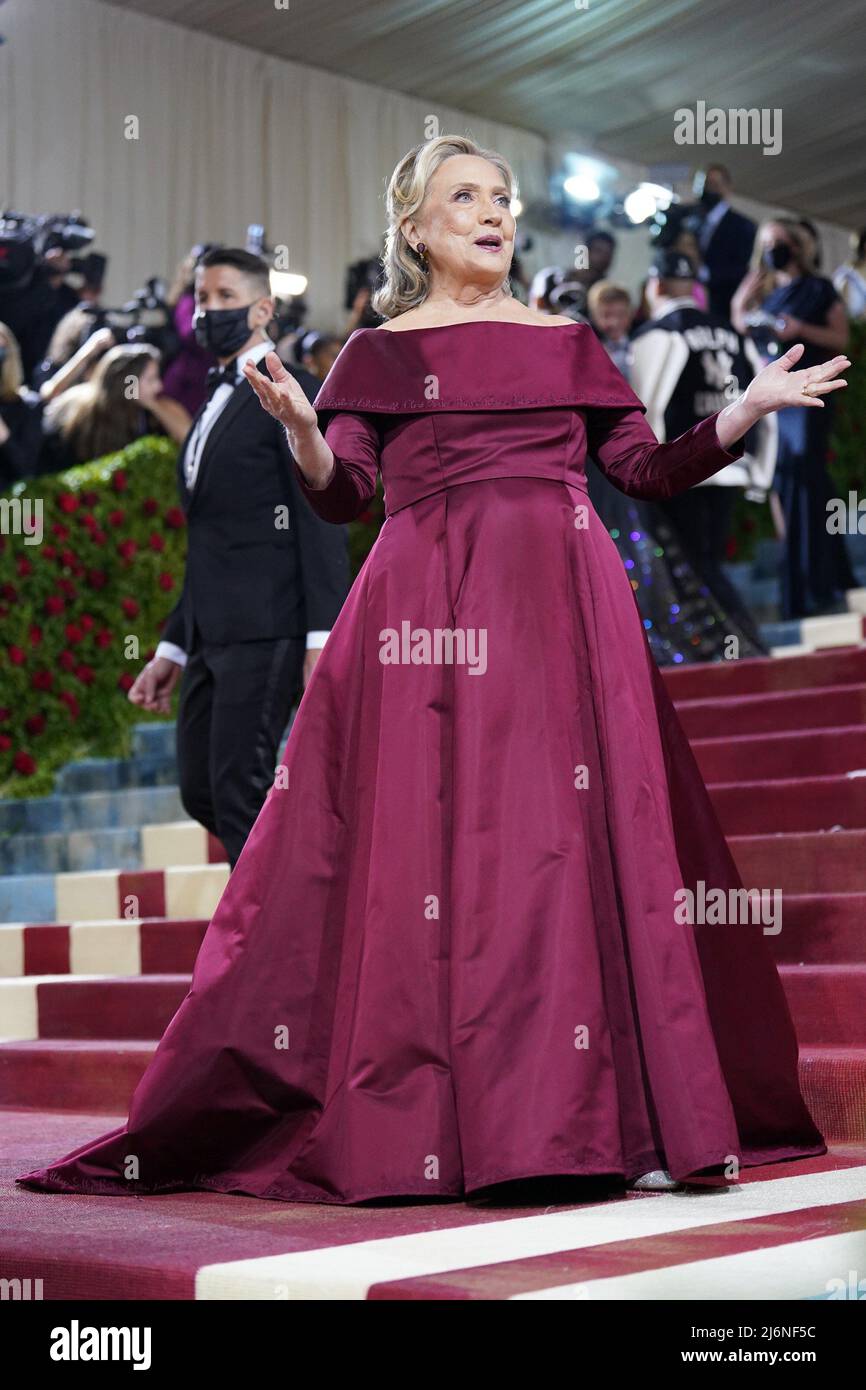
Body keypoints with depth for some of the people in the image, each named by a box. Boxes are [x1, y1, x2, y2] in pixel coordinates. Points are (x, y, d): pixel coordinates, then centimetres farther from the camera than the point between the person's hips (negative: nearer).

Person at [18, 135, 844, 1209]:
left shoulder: (568, 344, 19)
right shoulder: (379, 353, 13)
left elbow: (647, 469, 15)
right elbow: (342, 495, 2)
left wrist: (751, 405, 6)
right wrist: (300, 427, -16)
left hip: (562, 608, 2)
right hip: (431, 614, -2)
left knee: (580, 839, -4)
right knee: (429, 851, -7)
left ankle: (619, 1118, -1)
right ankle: (421, 1120, -3)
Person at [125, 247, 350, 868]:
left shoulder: (295, 395, -3)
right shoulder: (213, 409, 23)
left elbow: (323, 523, -12)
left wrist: (323, 637, -19)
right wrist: (172, 650, 21)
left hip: (265, 630, -9)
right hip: (211, 634, 9)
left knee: (239, 792, -11)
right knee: (201, 791, 10)